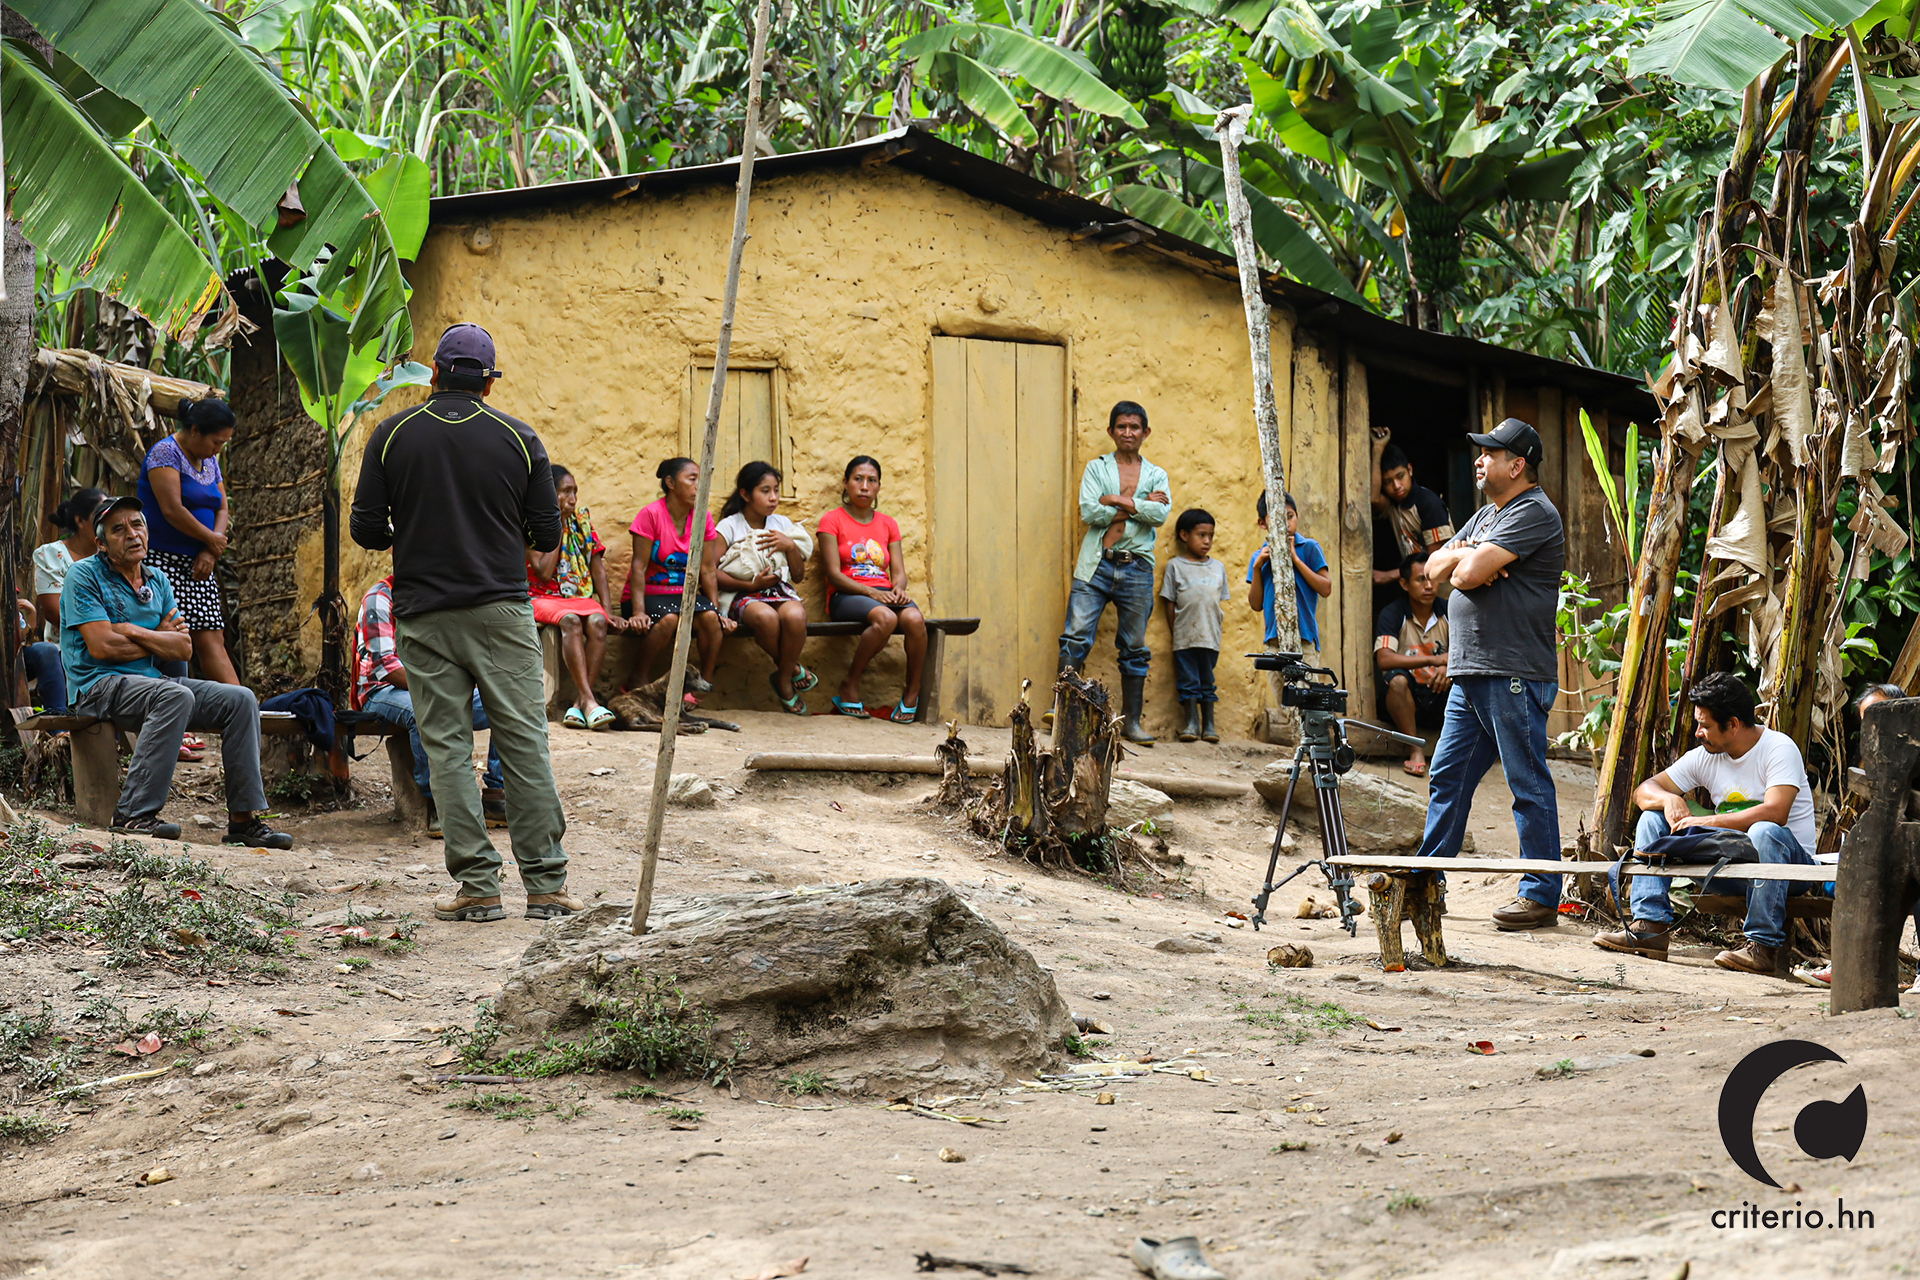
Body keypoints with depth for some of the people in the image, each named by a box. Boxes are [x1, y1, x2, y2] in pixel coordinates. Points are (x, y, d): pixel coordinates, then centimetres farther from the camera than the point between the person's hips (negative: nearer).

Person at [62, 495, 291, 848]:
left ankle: (244, 818, -12)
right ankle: (133, 814, -35)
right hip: (101, 685, -7)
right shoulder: (85, 575, -3)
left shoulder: (158, 581, 17)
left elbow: (184, 648, 7)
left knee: (240, 699, -10)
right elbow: (102, 646, -14)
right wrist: (160, 640, -1)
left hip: (154, 680, 7)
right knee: (176, 696, -36)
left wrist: (133, 631, -8)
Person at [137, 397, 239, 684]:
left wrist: (210, 553, -6)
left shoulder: (210, 461, 17)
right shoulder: (166, 452, -9)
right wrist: (211, 539, -7)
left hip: (198, 567, 8)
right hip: (165, 562, -8)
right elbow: (172, 510, -18)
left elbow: (222, 508, 12)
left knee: (212, 641, -1)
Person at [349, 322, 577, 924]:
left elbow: (366, 529, 1)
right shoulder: (518, 438, 0)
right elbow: (547, 534, 2)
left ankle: (477, 885, 1)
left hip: (423, 612, 0)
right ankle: (546, 883, 3)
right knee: (524, 743, 3)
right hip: (502, 609, 0)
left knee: (447, 748, 4)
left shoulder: (392, 434, 0)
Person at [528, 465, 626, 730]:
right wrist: (559, 527, -11)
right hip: (543, 598, -4)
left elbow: (598, 566, 8)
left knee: (597, 622, -30)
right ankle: (588, 701, -44)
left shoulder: (582, 520, 11)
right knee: (570, 621, -36)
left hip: (580, 596, 4)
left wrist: (606, 609, -4)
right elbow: (543, 573, -15)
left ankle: (579, 703, -34)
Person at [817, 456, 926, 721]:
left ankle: (912, 694, -16)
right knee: (885, 618, -38)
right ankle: (849, 687, -19)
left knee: (914, 618, -32)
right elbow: (834, 574, -5)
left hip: (884, 594, 4)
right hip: (846, 596, -4)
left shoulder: (888, 524, 20)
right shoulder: (832, 520, 5)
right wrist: (871, 592, -18)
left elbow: (898, 571, 13)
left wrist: (898, 588, -12)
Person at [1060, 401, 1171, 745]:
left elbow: (1161, 514, -6)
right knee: (1076, 638, -10)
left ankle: (1131, 721, 11)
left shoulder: (1157, 475, 13)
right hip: (1097, 564, -1)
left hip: (1137, 568, 2)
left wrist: (1118, 501, -9)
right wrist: (1140, 505, -7)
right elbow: (1088, 512, -6)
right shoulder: (1097, 468, 10)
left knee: (1135, 648, 5)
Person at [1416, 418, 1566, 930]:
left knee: (1529, 786, -5)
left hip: (1513, 676, -10)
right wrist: (1466, 557, -3)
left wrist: (1467, 563, 4)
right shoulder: (1486, 516, 22)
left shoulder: (1533, 513, -10)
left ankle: (1542, 896, -2)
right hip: (1470, 676, 10)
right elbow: (1435, 568, 17)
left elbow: (1469, 574, -19)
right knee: (1447, 778, 11)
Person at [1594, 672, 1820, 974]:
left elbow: (1775, 812, -28)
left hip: (1789, 859, -6)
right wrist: (1668, 799, -15)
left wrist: (1705, 822, -25)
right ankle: (1650, 928, -14)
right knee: (1652, 818, -2)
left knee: (1764, 831, -40)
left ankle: (1763, 945, -37)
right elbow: (1644, 791, 10)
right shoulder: (1706, 756, 6)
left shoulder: (1779, 748, -13)